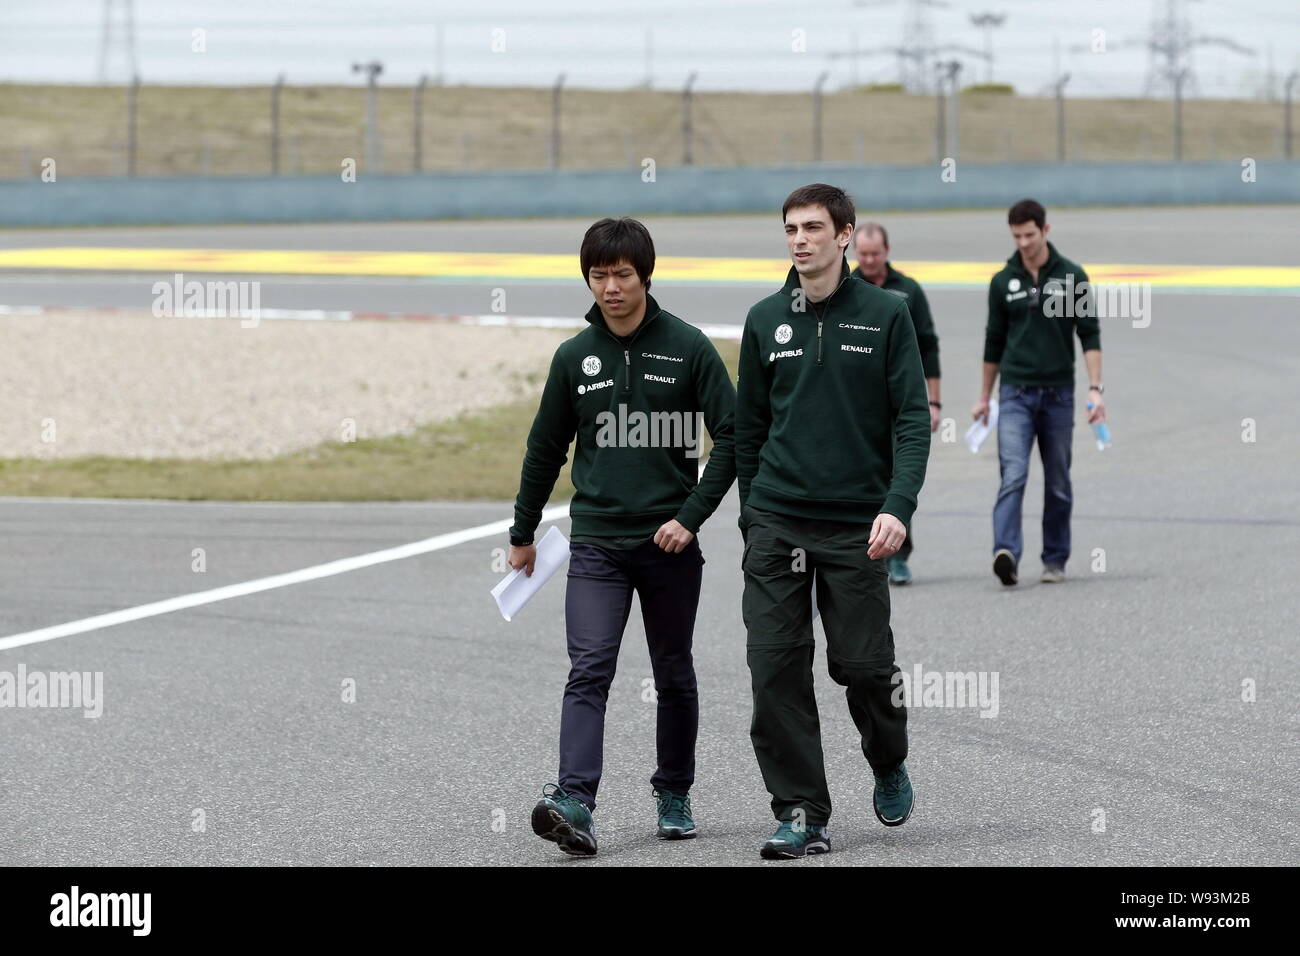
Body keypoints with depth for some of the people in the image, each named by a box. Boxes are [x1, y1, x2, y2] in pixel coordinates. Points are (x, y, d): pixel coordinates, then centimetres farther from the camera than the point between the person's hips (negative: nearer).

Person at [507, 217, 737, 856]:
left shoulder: (687, 348, -3)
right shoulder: (575, 358, 5)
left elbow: (731, 435, -3)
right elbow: (546, 449, 15)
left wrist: (693, 515, -11)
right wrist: (522, 533, 20)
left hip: (670, 545, -1)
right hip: (596, 544, 1)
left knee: (674, 677, 11)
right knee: (589, 671, -13)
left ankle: (674, 795, 27)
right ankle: (575, 803, -24)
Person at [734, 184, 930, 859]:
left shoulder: (885, 315, -1)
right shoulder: (766, 320, 7)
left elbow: (912, 418, -4)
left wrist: (898, 506, -16)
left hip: (856, 525, -2)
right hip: (776, 522, 2)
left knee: (864, 665, 0)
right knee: (776, 671, -4)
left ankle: (889, 766, 31)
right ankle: (802, 815, 2)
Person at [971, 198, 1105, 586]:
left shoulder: (1072, 277, 1)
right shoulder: (1003, 282, 5)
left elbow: (1089, 335, 1)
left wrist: (1095, 388, -9)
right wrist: (984, 397, 16)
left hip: (1058, 394, 0)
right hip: (1015, 394, 0)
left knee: (1058, 484, 7)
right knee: (1013, 475, -15)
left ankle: (1055, 561, 17)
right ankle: (1006, 553, -27)